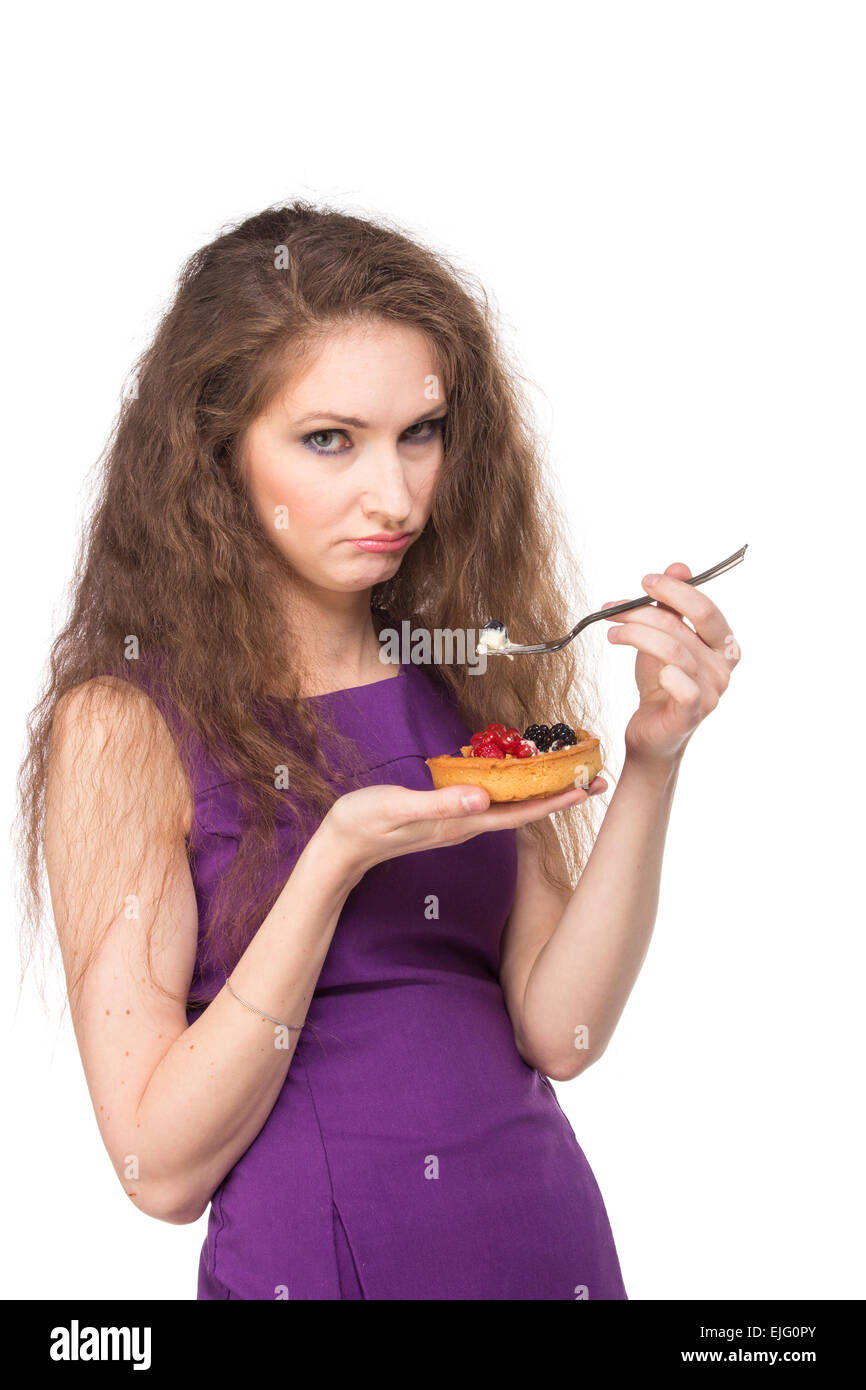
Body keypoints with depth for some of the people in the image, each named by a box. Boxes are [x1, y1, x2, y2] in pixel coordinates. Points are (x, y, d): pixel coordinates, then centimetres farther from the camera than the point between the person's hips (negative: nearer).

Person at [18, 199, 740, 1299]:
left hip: (548, 1240, 4)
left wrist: (652, 762, -18)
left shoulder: (466, 679, -1)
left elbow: (559, 1032, -7)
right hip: (304, 1257, -4)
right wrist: (336, 860, -24)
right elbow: (162, 1168, -15)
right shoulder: (124, 721, -12)